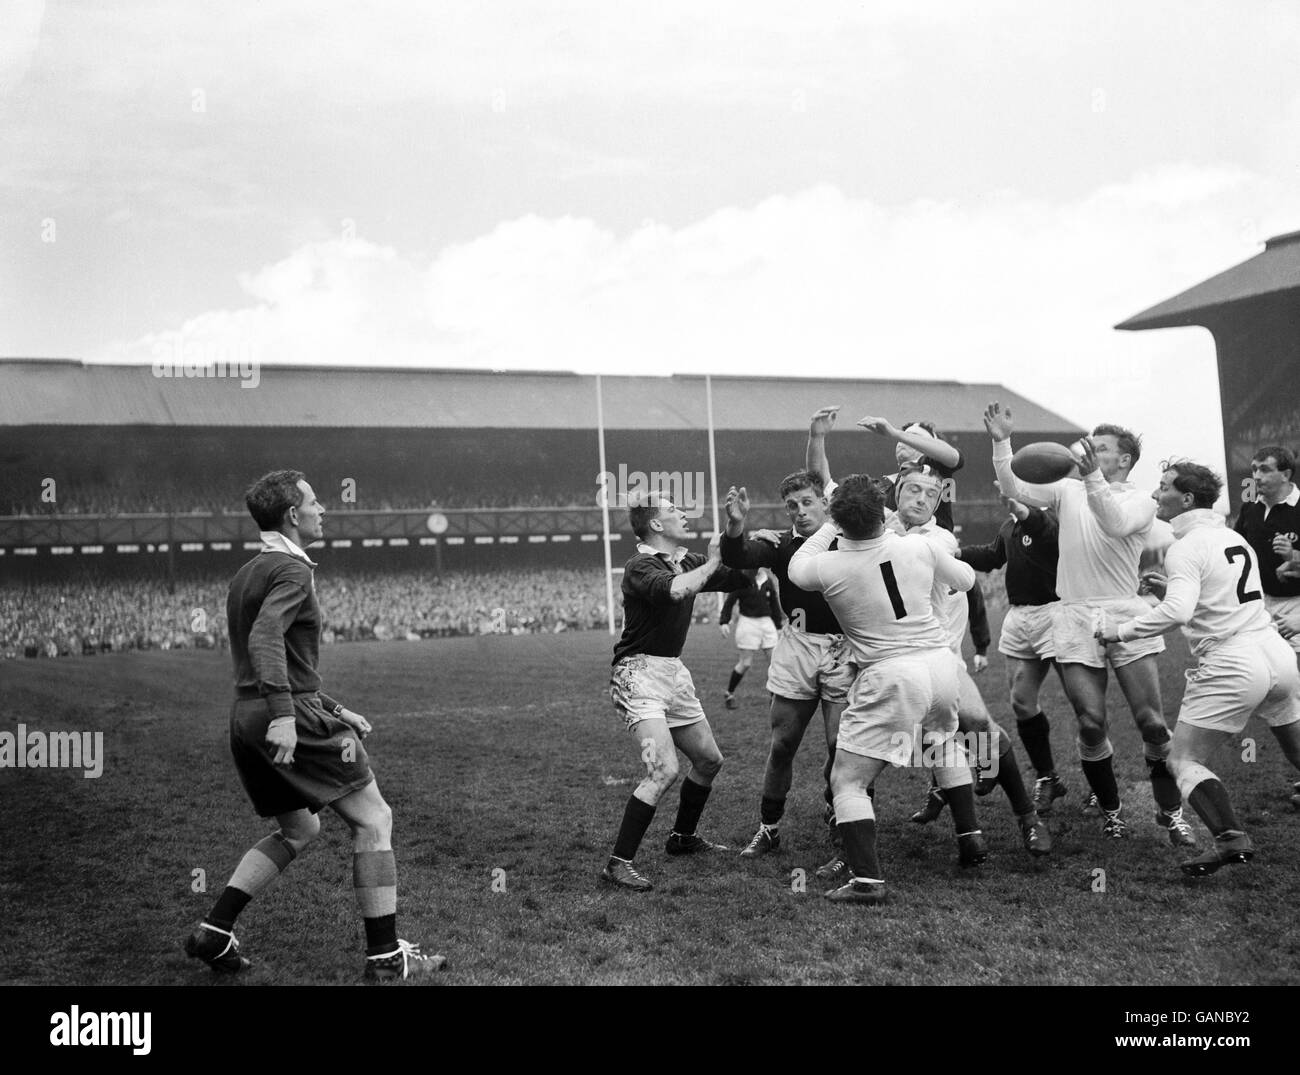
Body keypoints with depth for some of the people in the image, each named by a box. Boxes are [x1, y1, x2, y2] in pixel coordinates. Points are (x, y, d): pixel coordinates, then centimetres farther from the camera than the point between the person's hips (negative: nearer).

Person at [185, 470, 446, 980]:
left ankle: (213, 933, 15)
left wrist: (333, 709, 23)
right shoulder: (292, 570, -10)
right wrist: (283, 715, -35)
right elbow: (265, 638, -27)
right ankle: (385, 955, 2)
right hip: (291, 720, -9)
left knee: (298, 828, 22)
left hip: (246, 718, 9)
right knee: (372, 820, 0)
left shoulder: (247, 573, 20)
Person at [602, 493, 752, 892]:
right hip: (639, 674, -9)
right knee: (664, 770, -21)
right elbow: (674, 590, -36)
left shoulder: (688, 562, 10)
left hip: (674, 672, 9)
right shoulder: (640, 567, -16)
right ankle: (618, 863, -16)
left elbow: (742, 579, 14)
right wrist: (711, 563, -23)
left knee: (709, 760, 17)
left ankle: (682, 837, 38)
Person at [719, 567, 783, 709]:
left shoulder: (768, 582, 7)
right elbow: (730, 601, -6)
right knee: (745, 663, -1)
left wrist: (778, 625, 15)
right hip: (748, 622, -5)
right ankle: (729, 694, 17)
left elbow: (774, 605, 16)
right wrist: (724, 622, -13)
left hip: (766, 622, 5)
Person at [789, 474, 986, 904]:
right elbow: (966, 579, 17)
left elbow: (795, 568, 14)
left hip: (890, 676, -5)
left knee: (847, 781, 1)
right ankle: (970, 837, 37)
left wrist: (828, 528, 22)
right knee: (944, 742, 35)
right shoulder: (919, 549, -3)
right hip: (940, 661, 5)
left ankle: (865, 880, -10)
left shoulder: (829, 568, -11)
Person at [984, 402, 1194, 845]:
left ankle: (1171, 812, 13)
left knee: (1151, 720, -4)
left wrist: (1093, 477, -32)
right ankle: (1111, 809, 17)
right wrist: (1001, 443, -13)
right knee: (1091, 723, -2)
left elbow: (1115, 524, -20)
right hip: (1075, 617, 2)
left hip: (1125, 613, -2)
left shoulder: (1140, 502, 2)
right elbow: (1014, 488, 0)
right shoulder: (1068, 490, 11)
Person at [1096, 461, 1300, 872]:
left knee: (1184, 760, 0)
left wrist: (1120, 631, -14)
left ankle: (1231, 839, -15)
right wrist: (1170, 588, 19)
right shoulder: (1234, 538, 17)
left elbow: (1177, 613, -24)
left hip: (1232, 666, -8)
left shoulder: (1186, 549, -9)